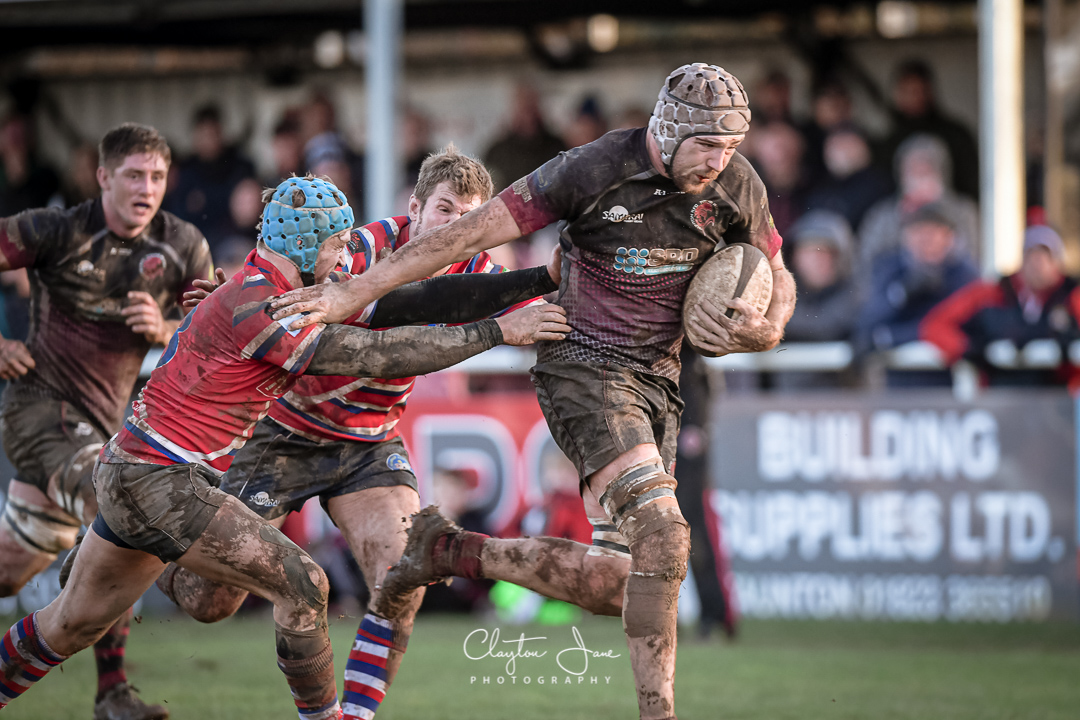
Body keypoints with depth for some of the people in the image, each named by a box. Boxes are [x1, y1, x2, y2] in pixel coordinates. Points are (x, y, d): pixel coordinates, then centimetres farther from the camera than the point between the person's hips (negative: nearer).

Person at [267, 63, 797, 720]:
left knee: (612, 583, -1)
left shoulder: (738, 186, -3)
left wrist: (764, 332, -11)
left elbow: (779, 282, 14)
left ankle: (449, 551, 17)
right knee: (664, 532, -27)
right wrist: (350, 295, -11)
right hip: (585, 365, -6)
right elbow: (469, 235, -13)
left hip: (656, 379, 6)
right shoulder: (594, 171, -17)